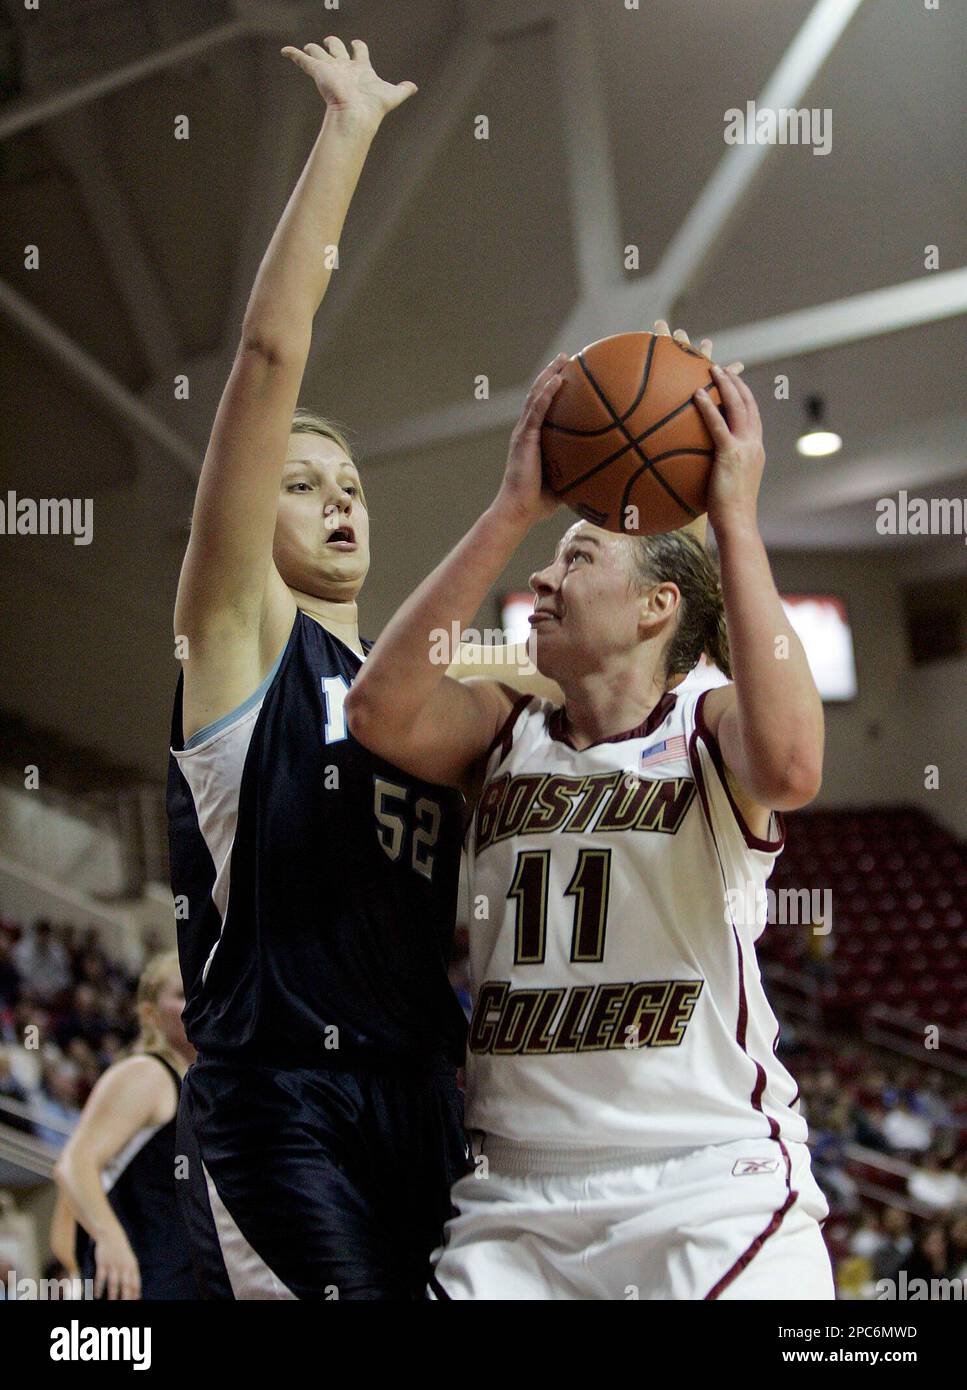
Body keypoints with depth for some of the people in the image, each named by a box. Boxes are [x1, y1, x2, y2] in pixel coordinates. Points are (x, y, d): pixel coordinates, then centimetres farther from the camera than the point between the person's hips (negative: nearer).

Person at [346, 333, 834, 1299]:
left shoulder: (710, 730, 2)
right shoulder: (508, 734, 12)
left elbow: (788, 765, -23)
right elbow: (382, 710, -9)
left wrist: (734, 516, -16)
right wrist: (513, 509, -9)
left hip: (709, 1191, -3)